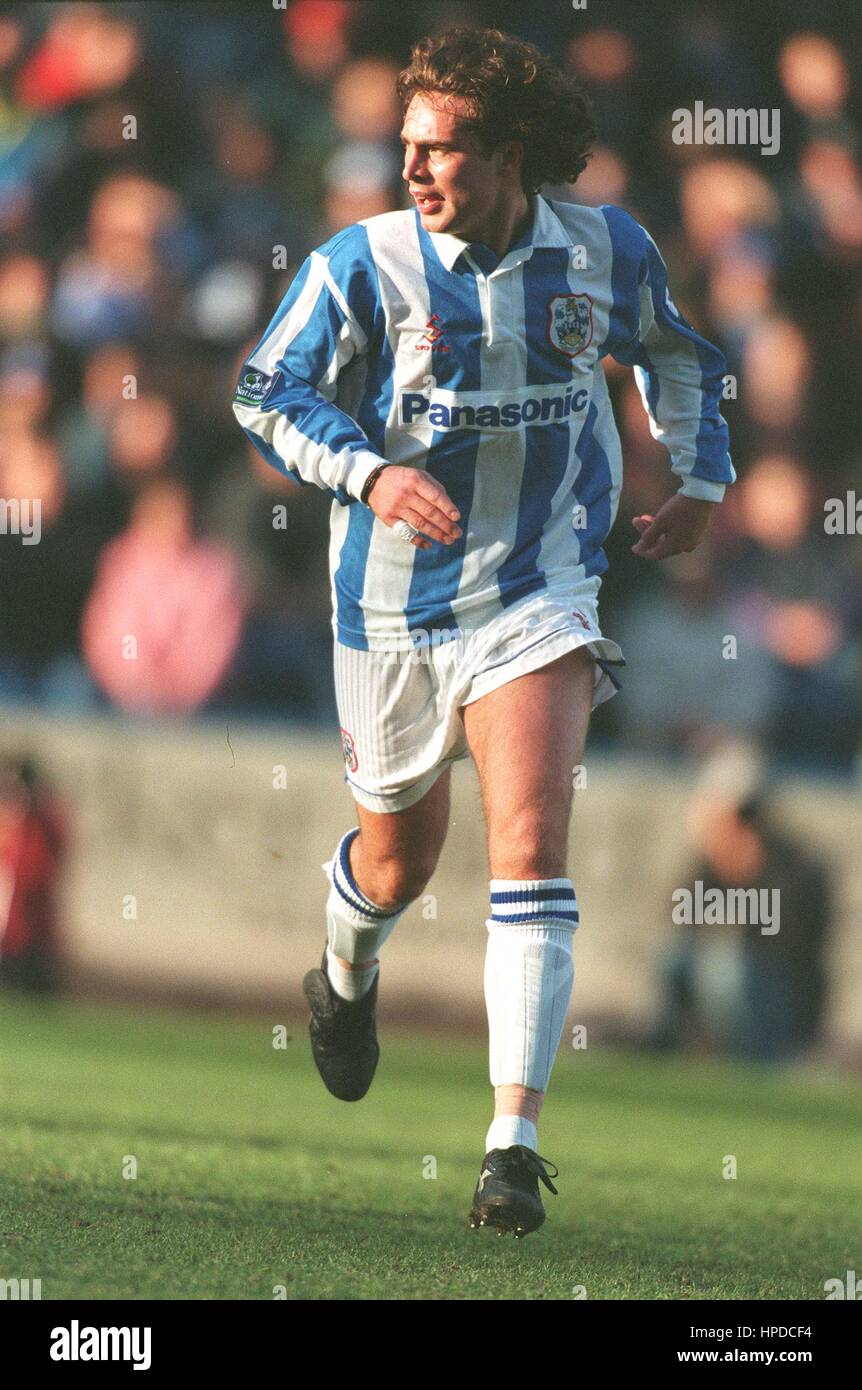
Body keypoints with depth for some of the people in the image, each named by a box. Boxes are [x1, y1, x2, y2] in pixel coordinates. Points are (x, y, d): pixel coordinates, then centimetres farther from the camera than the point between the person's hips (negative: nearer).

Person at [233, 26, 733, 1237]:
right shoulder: (364, 264, -11)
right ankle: (346, 976, 55)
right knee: (400, 852, 17)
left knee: (532, 849, -17)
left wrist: (702, 477, 14)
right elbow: (267, 393, -10)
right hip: (394, 601, 0)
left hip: (537, 595, 0)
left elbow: (671, 349, 18)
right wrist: (370, 469, -26)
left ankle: (516, 1140, -18)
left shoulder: (605, 252, -3)